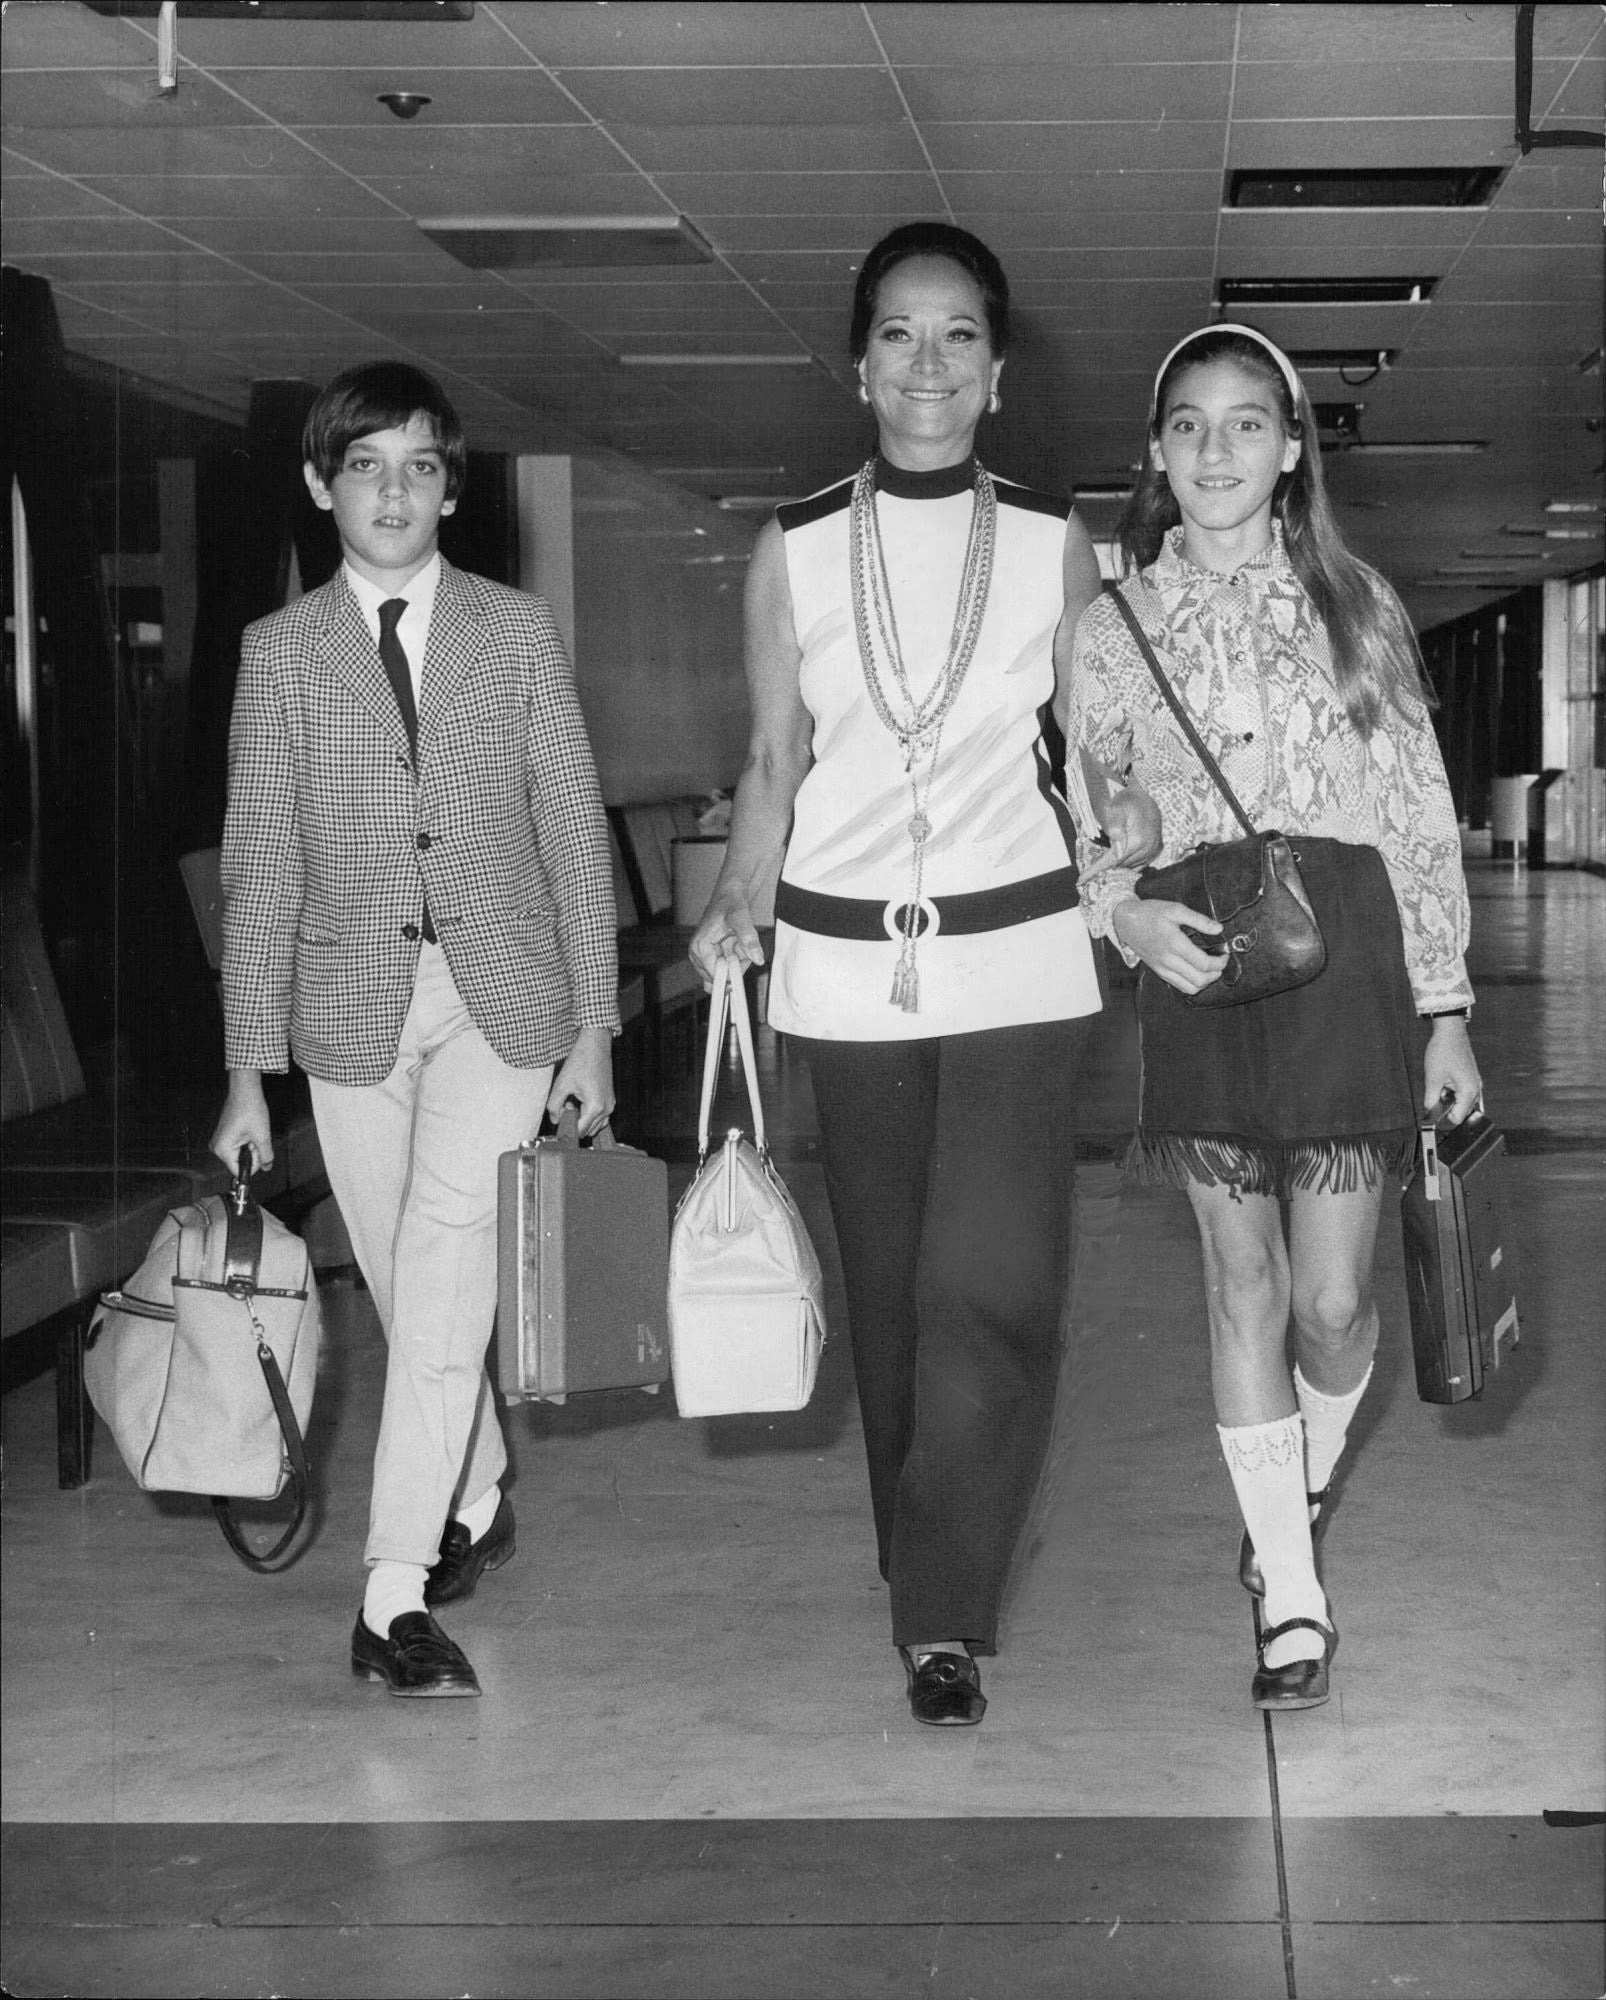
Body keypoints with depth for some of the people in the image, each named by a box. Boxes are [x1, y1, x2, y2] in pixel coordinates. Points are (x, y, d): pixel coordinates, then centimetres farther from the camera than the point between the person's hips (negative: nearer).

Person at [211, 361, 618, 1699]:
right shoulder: (280, 651, 4)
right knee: (402, 1286, 7)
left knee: (445, 1270, -15)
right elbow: (259, 864, 4)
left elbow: (576, 832, 5)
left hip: (500, 997, -2)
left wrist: (593, 1025, 1)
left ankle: (397, 1592, -16)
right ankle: (477, 1497, 31)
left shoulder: (520, 634, 4)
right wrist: (250, 1069, 0)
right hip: (349, 1002, 2)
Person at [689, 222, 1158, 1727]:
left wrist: (1132, 862, -11)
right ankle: (921, 1574, 26)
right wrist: (737, 906, -8)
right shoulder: (794, 548, 3)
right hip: (845, 960, 1)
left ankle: (943, 1615, -2)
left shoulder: (1053, 544, 2)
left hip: (1015, 952, -1)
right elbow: (774, 762, 7)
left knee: (992, 1291, -11)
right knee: (887, 1291, 10)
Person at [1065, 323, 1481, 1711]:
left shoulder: (1357, 606, 5)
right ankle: (1293, 1596, 11)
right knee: (1244, 1284, 2)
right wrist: (1125, 914, -10)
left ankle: (1304, 1480, 33)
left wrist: (1446, 1007, 1)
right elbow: (1081, 821, 11)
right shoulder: (1117, 625, 7)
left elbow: (1422, 816, 5)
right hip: (1194, 969, 1)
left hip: (1346, 959, -1)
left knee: (1334, 1298, -1)